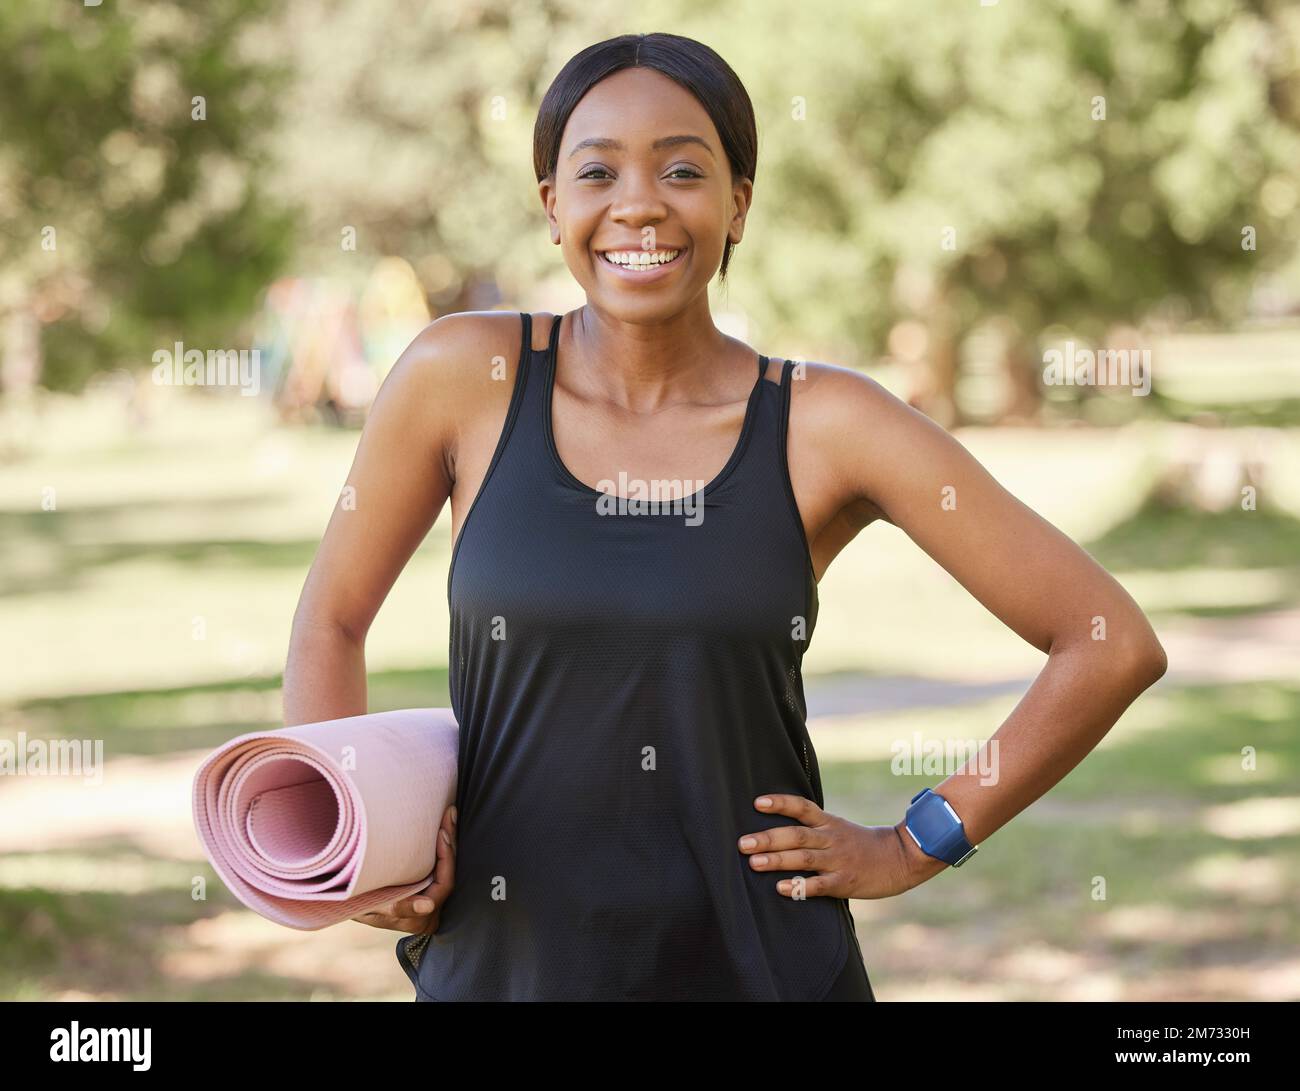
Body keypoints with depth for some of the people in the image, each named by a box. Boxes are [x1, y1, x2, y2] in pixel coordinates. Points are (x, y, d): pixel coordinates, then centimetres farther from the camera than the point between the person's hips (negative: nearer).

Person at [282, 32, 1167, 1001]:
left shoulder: (826, 425, -8)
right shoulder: (465, 378, -5)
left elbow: (1113, 647, -5)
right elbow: (332, 621, 8)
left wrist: (917, 847, -4)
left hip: (759, 960, -1)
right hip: (500, 958, 1)